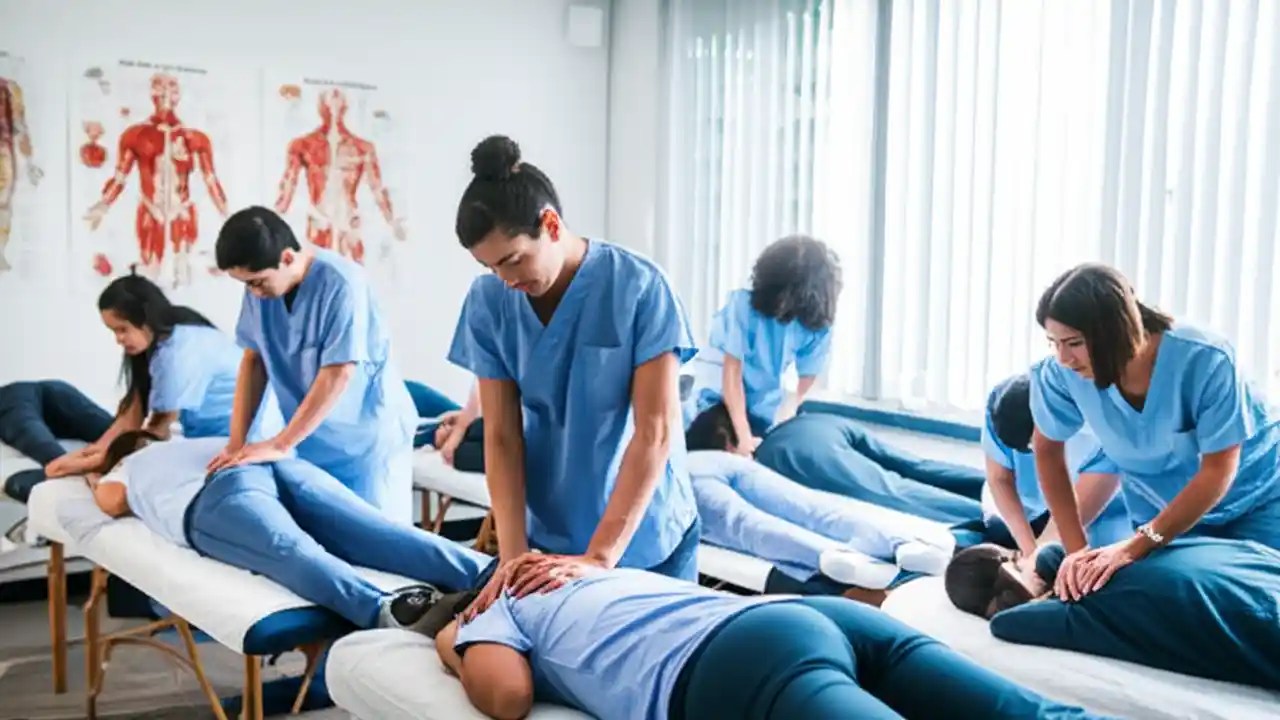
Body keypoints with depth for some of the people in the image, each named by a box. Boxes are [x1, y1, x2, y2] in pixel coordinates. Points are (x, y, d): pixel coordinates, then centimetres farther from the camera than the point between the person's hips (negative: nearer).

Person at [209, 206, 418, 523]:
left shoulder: (341, 284, -24)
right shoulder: (260, 285, -5)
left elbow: (337, 375, -25)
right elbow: (253, 360, 2)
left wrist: (279, 445, -22)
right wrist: (237, 442, -4)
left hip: (369, 438, -5)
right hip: (313, 440, 6)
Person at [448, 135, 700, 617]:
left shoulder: (640, 287, -18)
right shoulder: (489, 302, -9)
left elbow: (656, 433, -20)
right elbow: (501, 437, -8)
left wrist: (598, 558, -25)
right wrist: (513, 559, -18)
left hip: (647, 539, -2)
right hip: (550, 537, 2)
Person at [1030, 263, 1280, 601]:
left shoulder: (1206, 360, -34)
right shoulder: (1061, 373, -28)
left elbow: (1217, 472, -27)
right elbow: (1048, 451, -11)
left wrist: (1134, 546, -33)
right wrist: (1077, 550, -16)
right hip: (1161, 509, 2)